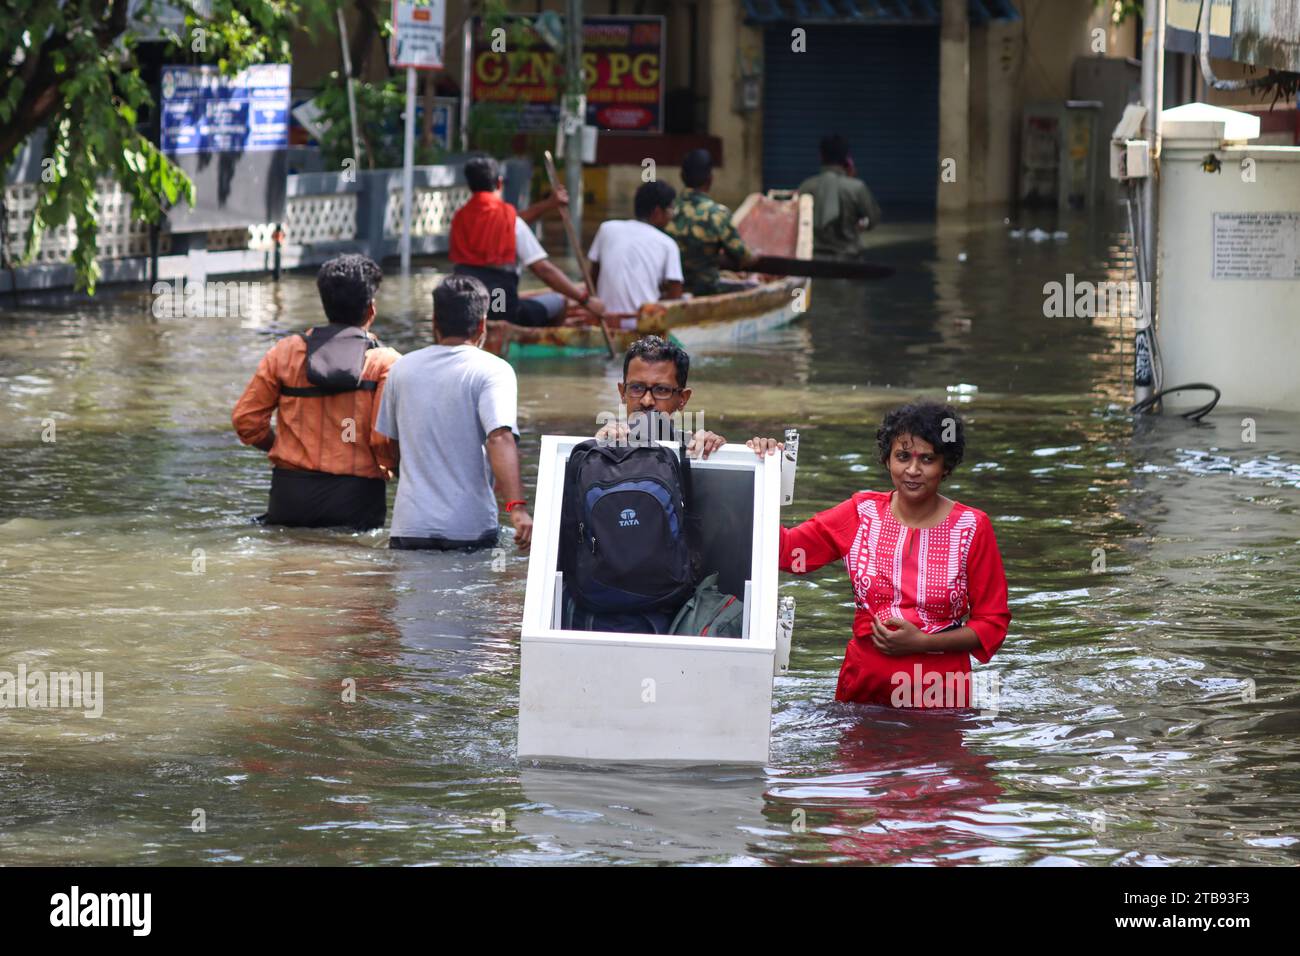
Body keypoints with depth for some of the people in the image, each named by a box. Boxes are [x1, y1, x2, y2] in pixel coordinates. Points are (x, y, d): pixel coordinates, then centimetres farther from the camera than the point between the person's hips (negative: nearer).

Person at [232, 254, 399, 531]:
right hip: (356, 496, -3)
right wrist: (390, 466, 9)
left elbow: (245, 419, 7)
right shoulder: (385, 362, -3)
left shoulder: (284, 352, 7)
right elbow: (385, 438, -13)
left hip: (291, 494, 3)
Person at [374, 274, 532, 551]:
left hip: (410, 528, 3)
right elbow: (500, 438, -19)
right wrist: (517, 508, -27)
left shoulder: (402, 369, 12)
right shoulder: (492, 370, -3)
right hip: (470, 529, -3)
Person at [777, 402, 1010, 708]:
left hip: (939, 692, -2)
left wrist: (920, 642, -14)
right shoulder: (861, 513, 1)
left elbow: (992, 624, -3)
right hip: (862, 688, 2)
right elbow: (784, 549, -4)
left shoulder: (971, 527, -5)